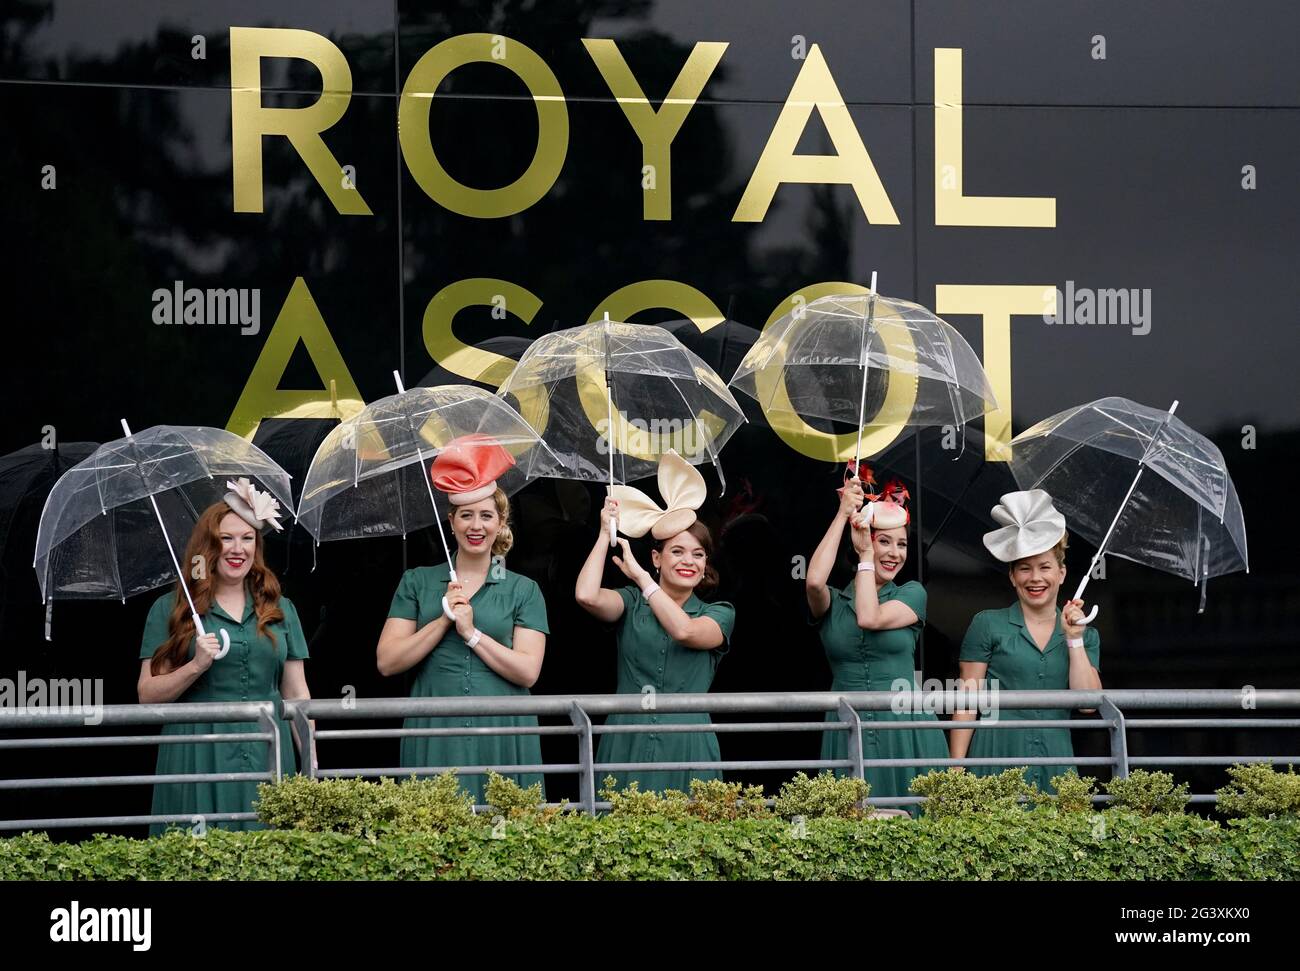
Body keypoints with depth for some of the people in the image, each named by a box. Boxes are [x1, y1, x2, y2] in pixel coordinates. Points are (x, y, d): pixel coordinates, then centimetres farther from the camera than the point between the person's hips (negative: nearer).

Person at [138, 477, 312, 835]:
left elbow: (296, 694, 12)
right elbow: (147, 695, 0)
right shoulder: (170, 610, 5)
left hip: (266, 753, 2)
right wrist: (196, 666, -15)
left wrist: (312, 763, 5)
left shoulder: (279, 610, 13)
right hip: (198, 756, -2)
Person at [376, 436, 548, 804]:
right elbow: (387, 662, 1)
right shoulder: (418, 583, 11)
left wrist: (472, 632, -8)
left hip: (502, 734, 0)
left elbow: (527, 672, -3)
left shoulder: (524, 591, 8)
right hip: (435, 735, 0)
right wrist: (444, 621, -7)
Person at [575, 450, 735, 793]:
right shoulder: (632, 603, 9)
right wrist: (605, 535, 0)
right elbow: (586, 596, -11)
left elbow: (685, 630, -14)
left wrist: (640, 576, -5)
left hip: (686, 745, 0)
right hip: (627, 743, 0)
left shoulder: (719, 614, 8)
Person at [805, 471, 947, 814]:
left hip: (904, 731, -1)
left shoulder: (912, 594, 7)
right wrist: (842, 515, -8)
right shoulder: (832, 603, 8)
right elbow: (814, 581, -16)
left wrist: (865, 556, 0)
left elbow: (870, 617, -11)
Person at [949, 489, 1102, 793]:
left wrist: (1074, 640, -2)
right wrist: (955, 769, -7)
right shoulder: (988, 625, 4)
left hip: (1054, 759, 3)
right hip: (996, 757, -3)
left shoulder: (1085, 635, 13)